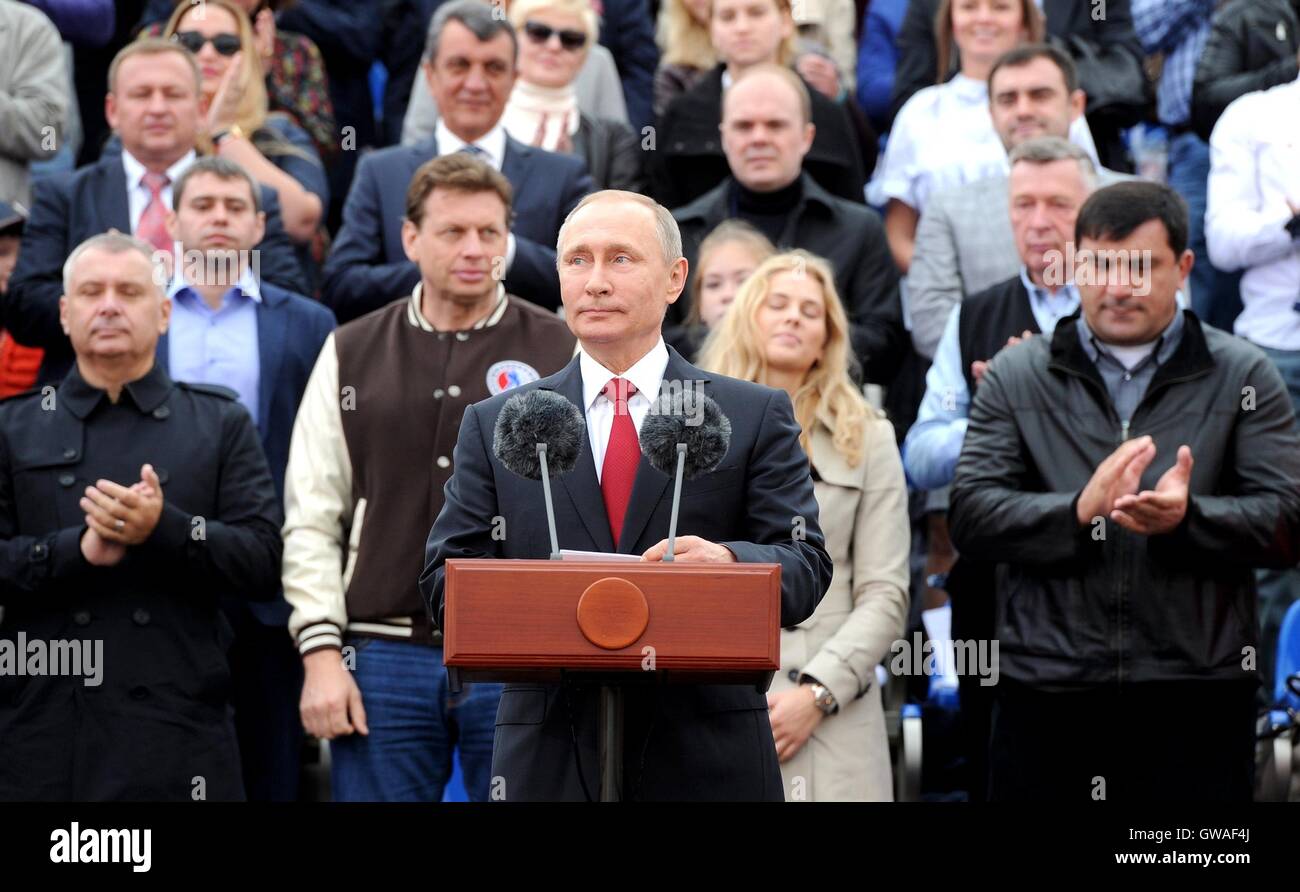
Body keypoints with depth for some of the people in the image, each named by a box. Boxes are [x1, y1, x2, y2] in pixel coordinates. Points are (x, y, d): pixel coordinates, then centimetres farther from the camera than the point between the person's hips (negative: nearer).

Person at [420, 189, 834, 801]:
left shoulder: (755, 417, 6)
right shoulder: (494, 426, 10)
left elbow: (805, 568, -1)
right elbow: (445, 581, 5)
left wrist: (728, 562, -25)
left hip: (707, 758, -1)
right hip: (549, 761, 1)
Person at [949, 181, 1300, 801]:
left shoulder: (1243, 377, 7)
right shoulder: (1016, 376, 10)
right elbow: (970, 516, 0)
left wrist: (1186, 518, -20)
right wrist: (1080, 513, -17)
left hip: (1197, 698, -1)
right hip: (1045, 694, 1)